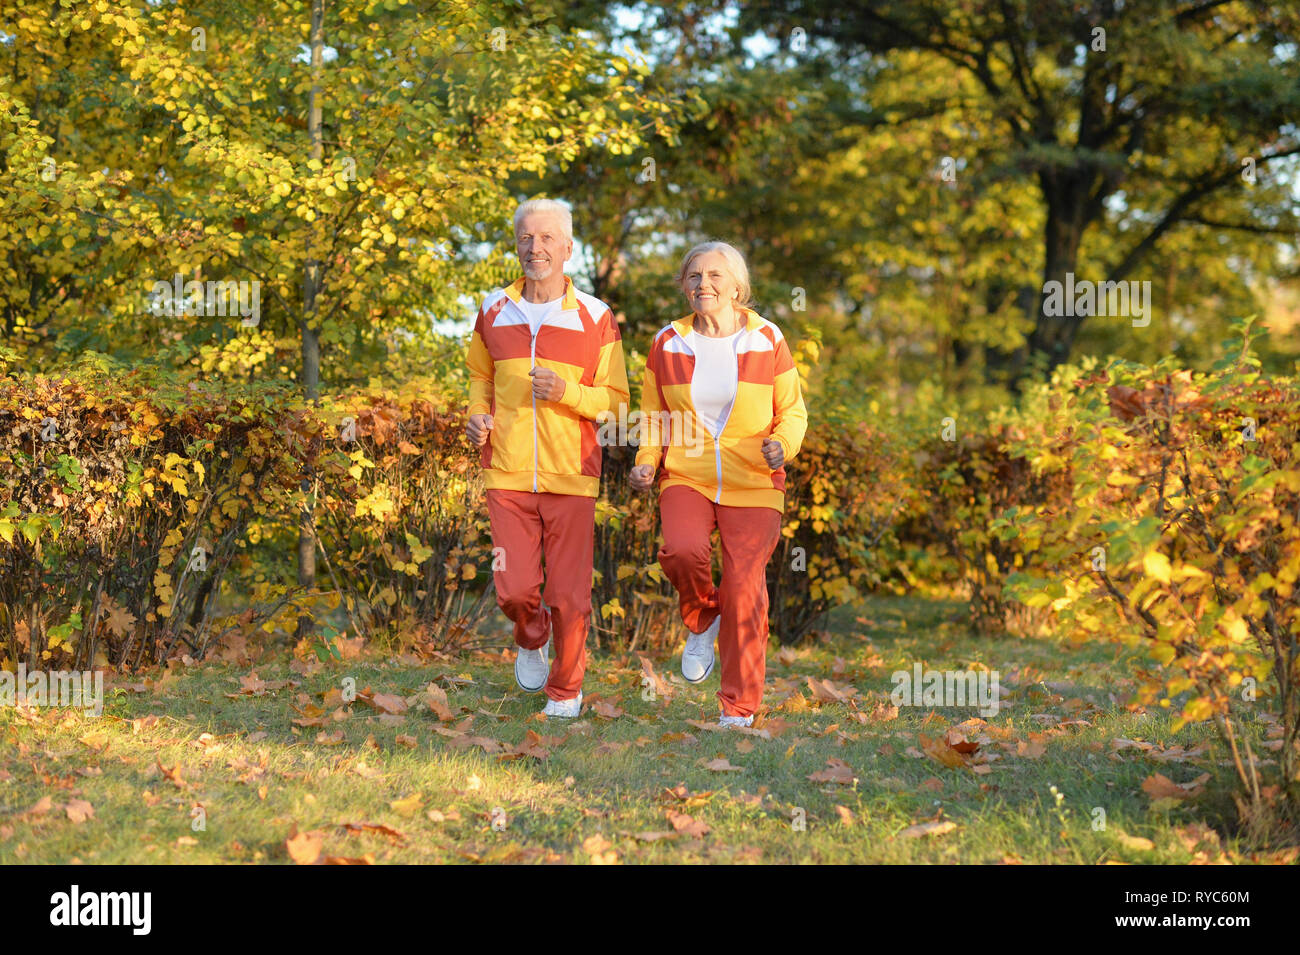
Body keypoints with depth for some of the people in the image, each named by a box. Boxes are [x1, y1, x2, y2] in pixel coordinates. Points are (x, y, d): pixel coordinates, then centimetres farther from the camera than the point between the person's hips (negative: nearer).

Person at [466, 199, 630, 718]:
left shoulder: (595, 318, 0)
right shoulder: (493, 311, 8)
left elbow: (615, 400, 3)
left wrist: (566, 392, -15)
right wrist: (477, 415, 3)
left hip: (571, 478, -2)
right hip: (508, 475, 2)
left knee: (569, 594, 1)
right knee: (514, 589, -4)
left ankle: (566, 689, 21)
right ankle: (531, 639, 31)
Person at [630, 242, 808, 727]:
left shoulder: (767, 341, 0)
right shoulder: (667, 344, 4)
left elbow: (793, 413, 6)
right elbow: (653, 415, 14)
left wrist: (782, 443, -16)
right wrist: (646, 462, -4)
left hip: (752, 486, -1)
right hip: (687, 479, 1)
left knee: (744, 588, -8)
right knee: (683, 552, -28)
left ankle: (739, 709, 5)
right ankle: (702, 620, 8)